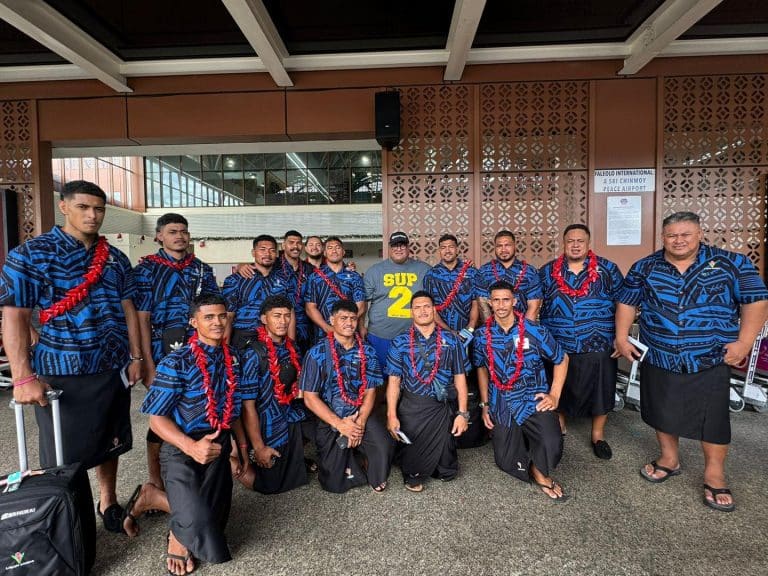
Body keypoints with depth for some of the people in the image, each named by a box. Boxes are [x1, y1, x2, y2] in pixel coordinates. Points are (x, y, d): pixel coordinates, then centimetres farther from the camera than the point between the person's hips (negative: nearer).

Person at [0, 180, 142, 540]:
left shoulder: (115, 259, 7)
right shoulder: (31, 254, -7)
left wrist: (135, 357, 4)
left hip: (113, 368, 4)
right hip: (61, 372, -4)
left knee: (109, 442, 18)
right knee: (63, 454, 7)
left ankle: (108, 502, 37)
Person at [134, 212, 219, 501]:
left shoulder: (202, 269, 9)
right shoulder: (146, 269, -2)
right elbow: (141, 320, -7)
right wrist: (148, 364, -13)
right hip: (163, 355, -3)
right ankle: (156, 483, 25)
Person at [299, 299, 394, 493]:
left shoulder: (367, 351, 2)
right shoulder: (317, 353, -8)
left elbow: (370, 392, 3)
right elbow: (310, 398, -9)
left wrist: (360, 422, -13)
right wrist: (339, 424, -17)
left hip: (360, 416, 2)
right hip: (329, 421, -2)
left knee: (384, 445, -25)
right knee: (335, 483, -7)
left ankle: (377, 479, 9)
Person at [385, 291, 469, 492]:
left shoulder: (451, 340, 3)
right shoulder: (400, 343, 1)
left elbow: (460, 378, 2)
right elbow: (394, 381, 0)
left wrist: (462, 413, -4)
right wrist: (391, 415, -7)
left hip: (443, 407, 1)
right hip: (411, 408, -1)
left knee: (447, 471, 9)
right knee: (412, 453, 8)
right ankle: (413, 476, 41)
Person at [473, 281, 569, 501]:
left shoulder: (534, 330, -9)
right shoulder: (482, 335, -1)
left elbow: (561, 359, 3)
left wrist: (555, 395, -4)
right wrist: (485, 405, 10)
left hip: (533, 399, -2)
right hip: (501, 405, 3)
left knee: (551, 445, -28)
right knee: (506, 462, 8)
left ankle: (539, 471, 6)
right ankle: (521, 440, 41)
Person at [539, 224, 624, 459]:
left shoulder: (608, 269, 1)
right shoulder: (547, 272, 4)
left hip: (598, 347, 0)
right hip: (556, 347, 1)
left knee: (599, 391, 10)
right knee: (558, 390, 13)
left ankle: (598, 435, 31)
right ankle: (558, 429, 36)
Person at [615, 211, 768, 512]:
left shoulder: (731, 263, -2)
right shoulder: (644, 268, 2)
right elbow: (627, 303, 6)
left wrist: (744, 341, -10)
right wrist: (621, 338, -1)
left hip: (711, 361, -2)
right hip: (658, 360, 2)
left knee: (713, 417, 5)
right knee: (663, 412, 15)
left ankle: (714, 475, 24)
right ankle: (669, 459, 35)